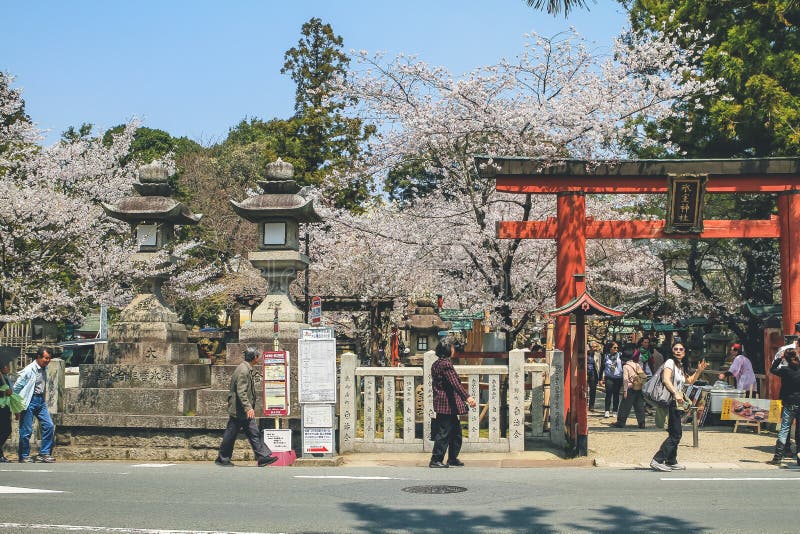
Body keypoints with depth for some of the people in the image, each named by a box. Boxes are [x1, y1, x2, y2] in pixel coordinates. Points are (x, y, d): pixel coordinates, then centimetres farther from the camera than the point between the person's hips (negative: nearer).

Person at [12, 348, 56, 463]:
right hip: (30, 401, -7)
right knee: (26, 430, -1)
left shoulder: (44, 369, 10)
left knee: (49, 426, -1)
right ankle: (24, 456, 11)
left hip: (41, 401, 7)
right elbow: (16, 387, -10)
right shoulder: (29, 370, -13)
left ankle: (44, 453, 7)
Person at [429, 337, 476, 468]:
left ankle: (453, 459, 21)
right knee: (444, 432, -7)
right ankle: (436, 460, -5)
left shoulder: (436, 364, 16)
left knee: (456, 432, 15)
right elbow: (455, 383, -25)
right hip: (447, 404, -10)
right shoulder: (446, 364, -15)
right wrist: (467, 397, -31)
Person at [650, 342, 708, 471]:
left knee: (675, 434, 14)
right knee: (676, 434, -12)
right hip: (672, 402, -9)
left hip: (678, 403, 9)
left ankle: (671, 462, 21)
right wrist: (676, 393, -33)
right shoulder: (670, 362, -7)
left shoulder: (682, 367, 20)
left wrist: (699, 371, 18)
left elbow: (690, 381, 31)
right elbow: (666, 380, -21)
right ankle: (657, 460, -13)